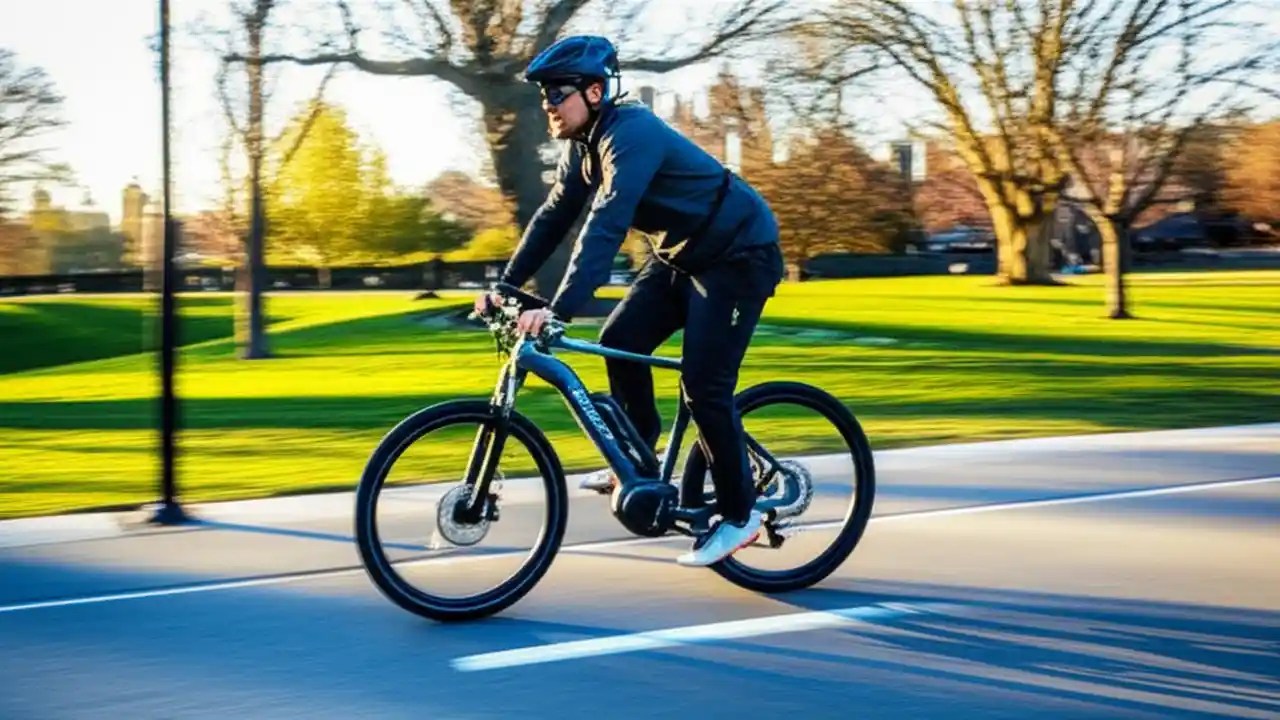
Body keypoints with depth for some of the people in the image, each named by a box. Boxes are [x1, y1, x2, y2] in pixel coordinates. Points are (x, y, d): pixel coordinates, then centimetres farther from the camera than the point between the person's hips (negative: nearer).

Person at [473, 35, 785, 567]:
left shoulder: (631, 133, -28)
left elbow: (606, 225, -38)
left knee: (704, 385, -13)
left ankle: (738, 514, 0)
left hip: (739, 253, -9)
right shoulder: (584, 145, 0)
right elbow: (553, 218, 6)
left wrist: (558, 309, -45)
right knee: (620, 341, -1)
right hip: (682, 253, 9)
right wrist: (506, 284, -1)